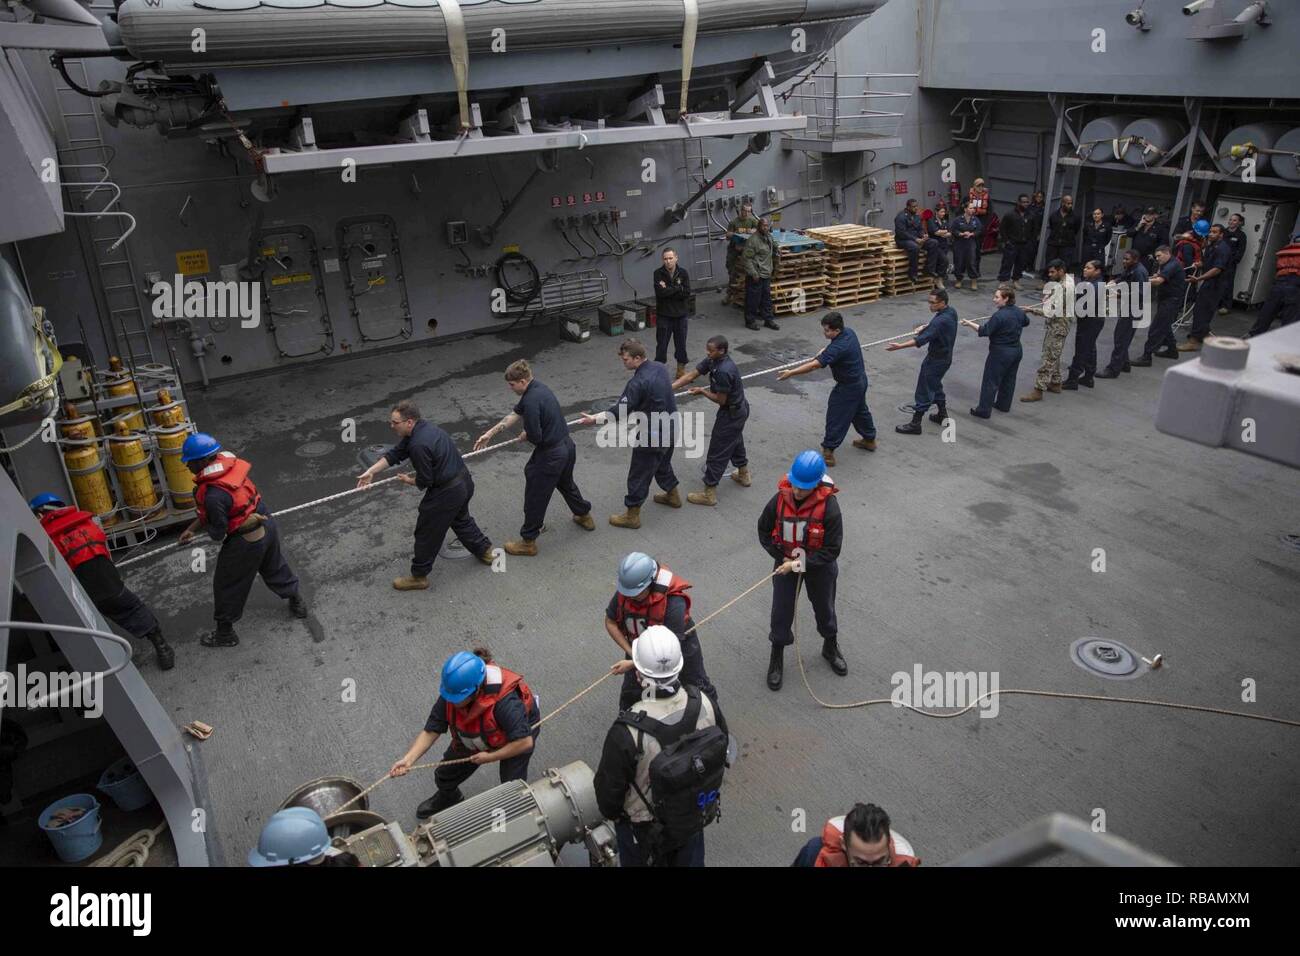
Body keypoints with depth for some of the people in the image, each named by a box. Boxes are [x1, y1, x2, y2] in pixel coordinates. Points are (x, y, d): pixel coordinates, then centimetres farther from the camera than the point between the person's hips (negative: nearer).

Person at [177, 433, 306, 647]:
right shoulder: (229, 465, -6)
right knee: (275, 567, 31)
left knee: (227, 585, 14)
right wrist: (192, 529, 9)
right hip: (268, 525, 8)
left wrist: (202, 522, 2)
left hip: (246, 542, -8)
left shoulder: (213, 494, -32)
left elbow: (218, 534, -19)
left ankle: (225, 633, 31)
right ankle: (297, 602, 50)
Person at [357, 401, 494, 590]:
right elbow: (394, 454, 8)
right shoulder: (422, 428, 2)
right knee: (461, 519, 32)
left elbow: (424, 481, -19)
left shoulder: (419, 445, -29)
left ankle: (419, 576, 24)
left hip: (446, 493, -9)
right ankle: (485, 550, 48)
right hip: (464, 481, 9)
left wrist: (409, 481, 2)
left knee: (427, 533, 8)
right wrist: (370, 472, 3)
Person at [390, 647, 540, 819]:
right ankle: (448, 798, 50)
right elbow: (430, 731, -22)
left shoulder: (505, 702, -46)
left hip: (514, 737, -5)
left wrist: (490, 757, -29)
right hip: (475, 736, 5)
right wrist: (408, 759, -35)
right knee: (444, 777, 14)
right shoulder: (450, 695, -31)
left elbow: (525, 742, -38)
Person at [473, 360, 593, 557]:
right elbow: (514, 415, 13)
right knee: (566, 483, 33)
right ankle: (584, 515, 52)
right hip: (567, 445, 9)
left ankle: (528, 541, 22)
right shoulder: (538, 388, 5)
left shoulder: (531, 401, -27)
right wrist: (489, 433, 14)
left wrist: (525, 436, -2)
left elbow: (535, 437, -26)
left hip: (550, 455, -9)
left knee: (535, 498, 8)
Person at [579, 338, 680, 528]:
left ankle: (632, 516, 15)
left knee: (639, 475, 5)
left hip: (653, 435, -9)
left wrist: (594, 419, -15)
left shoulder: (638, 383, -26)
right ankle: (673, 496, 49)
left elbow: (620, 411, -24)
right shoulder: (659, 368, -1)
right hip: (671, 429, 9)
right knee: (663, 463, 31)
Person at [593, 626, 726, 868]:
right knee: (689, 860, 31)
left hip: (646, 831, -3)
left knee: (641, 860, 26)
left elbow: (608, 790, -22)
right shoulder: (705, 704, -25)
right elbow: (721, 749, -4)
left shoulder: (627, 733, -39)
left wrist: (611, 812, 1)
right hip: (697, 816, 4)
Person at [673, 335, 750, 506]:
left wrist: (702, 391, -10)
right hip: (738, 410, 10)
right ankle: (743, 475, 50)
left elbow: (720, 399, -24)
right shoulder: (712, 360, -4)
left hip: (731, 414, -10)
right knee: (735, 442, 30)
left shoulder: (724, 371, -33)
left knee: (717, 452, -1)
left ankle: (709, 493, 8)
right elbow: (690, 376, -3)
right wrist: (668, 388, -11)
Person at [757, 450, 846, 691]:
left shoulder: (828, 506, -28)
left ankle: (830, 647, 49)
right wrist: (782, 557, -11)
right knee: (781, 612, 10)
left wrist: (800, 564, -26)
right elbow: (764, 531, -4)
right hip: (786, 563, 1)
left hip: (819, 566, -1)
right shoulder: (780, 499, -20)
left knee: (824, 608, 22)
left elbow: (831, 550, -23)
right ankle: (777, 658, 32)